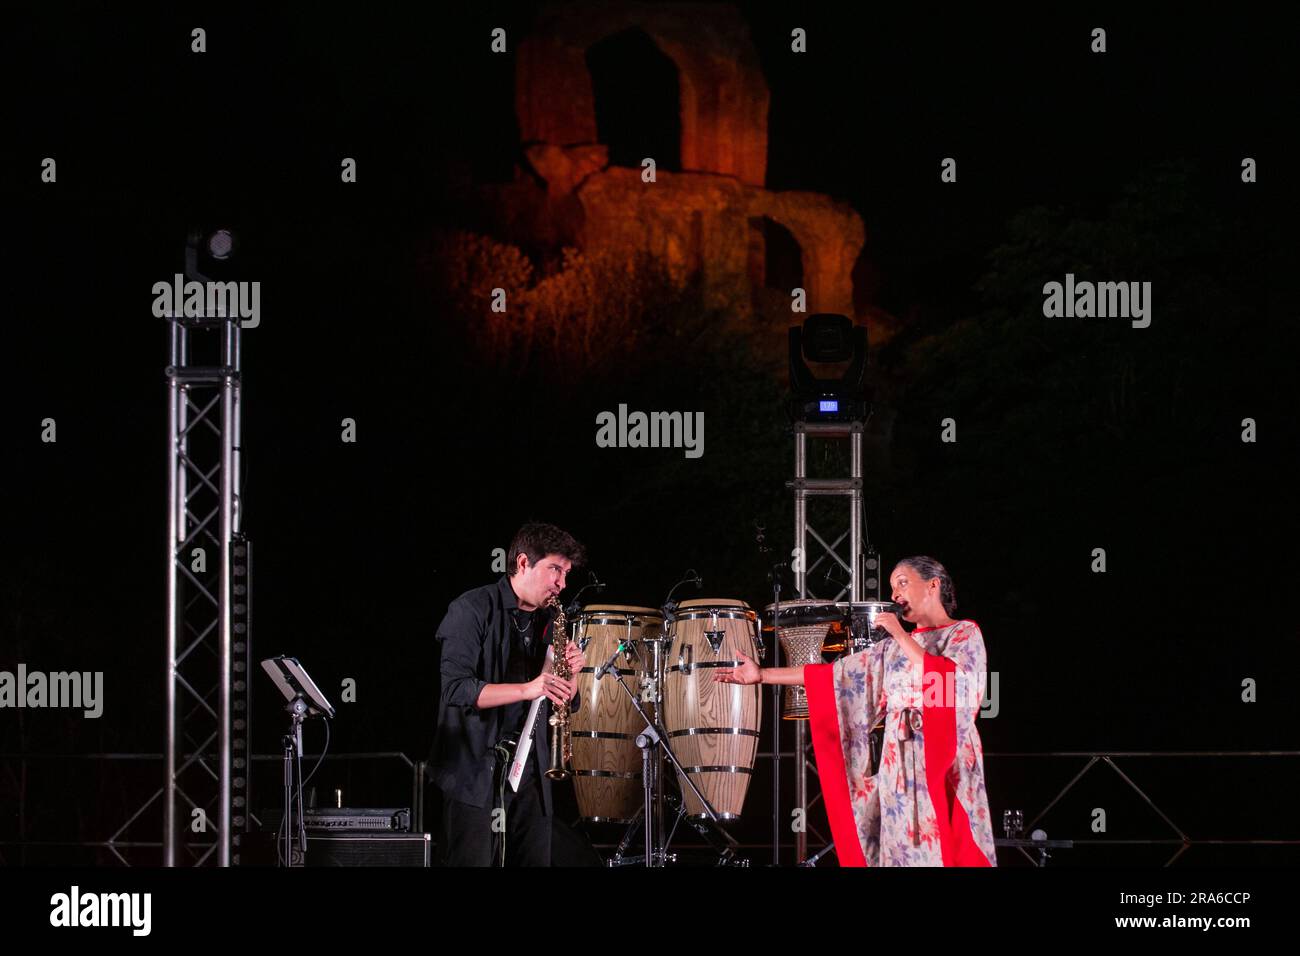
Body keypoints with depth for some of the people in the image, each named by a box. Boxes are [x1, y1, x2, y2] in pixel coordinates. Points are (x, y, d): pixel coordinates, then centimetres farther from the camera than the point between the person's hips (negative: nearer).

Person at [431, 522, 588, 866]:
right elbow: (456, 688, -20)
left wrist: (570, 674, -5)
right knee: (473, 862, -9)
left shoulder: (547, 621, 13)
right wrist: (526, 689, -29)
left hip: (529, 769, 6)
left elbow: (566, 704, 17)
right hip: (475, 770, -6)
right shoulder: (473, 610, -8)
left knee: (535, 860, 3)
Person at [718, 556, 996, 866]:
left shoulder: (966, 633, 4)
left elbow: (948, 682, -14)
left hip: (946, 761, -5)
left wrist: (902, 636, -7)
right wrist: (762, 674, 12)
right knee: (904, 849, -1)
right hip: (899, 761, 5)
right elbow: (834, 674, 15)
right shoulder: (893, 648, 19)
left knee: (948, 850, -12)